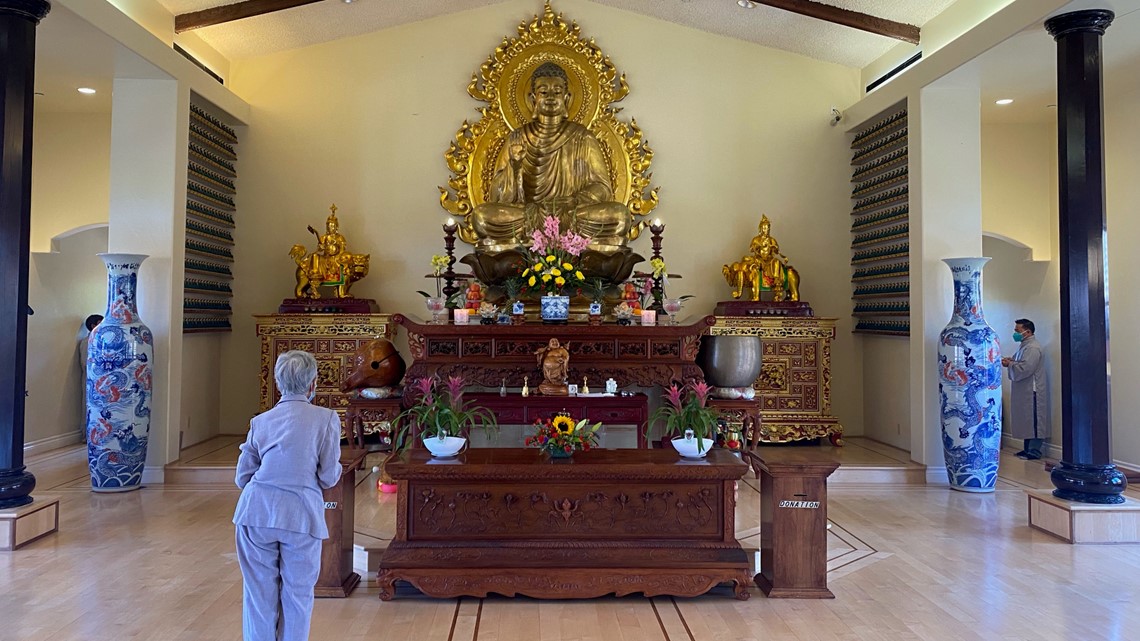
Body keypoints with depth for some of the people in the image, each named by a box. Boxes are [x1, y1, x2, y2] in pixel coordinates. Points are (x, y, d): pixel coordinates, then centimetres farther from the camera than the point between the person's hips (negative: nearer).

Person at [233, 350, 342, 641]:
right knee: (297, 593, 10)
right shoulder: (327, 418, -3)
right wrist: (337, 468, 18)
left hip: (257, 511, 3)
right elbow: (329, 478, -4)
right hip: (301, 514, -3)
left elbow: (242, 477, 11)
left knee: (259, 592, 12)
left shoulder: (260, 421, 8)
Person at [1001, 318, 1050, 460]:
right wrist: (1011, 361, 6)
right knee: (1027, 421, 13)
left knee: (1033, 421, -5)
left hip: (1032, 391, -10)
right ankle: (1028, 449, 20)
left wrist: (1009, 364, -12)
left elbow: (1025, 369, -25)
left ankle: (1034, 451, -2)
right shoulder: (1025, 345, 17)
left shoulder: (1033, 348, -16)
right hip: (1025, 391, 10)